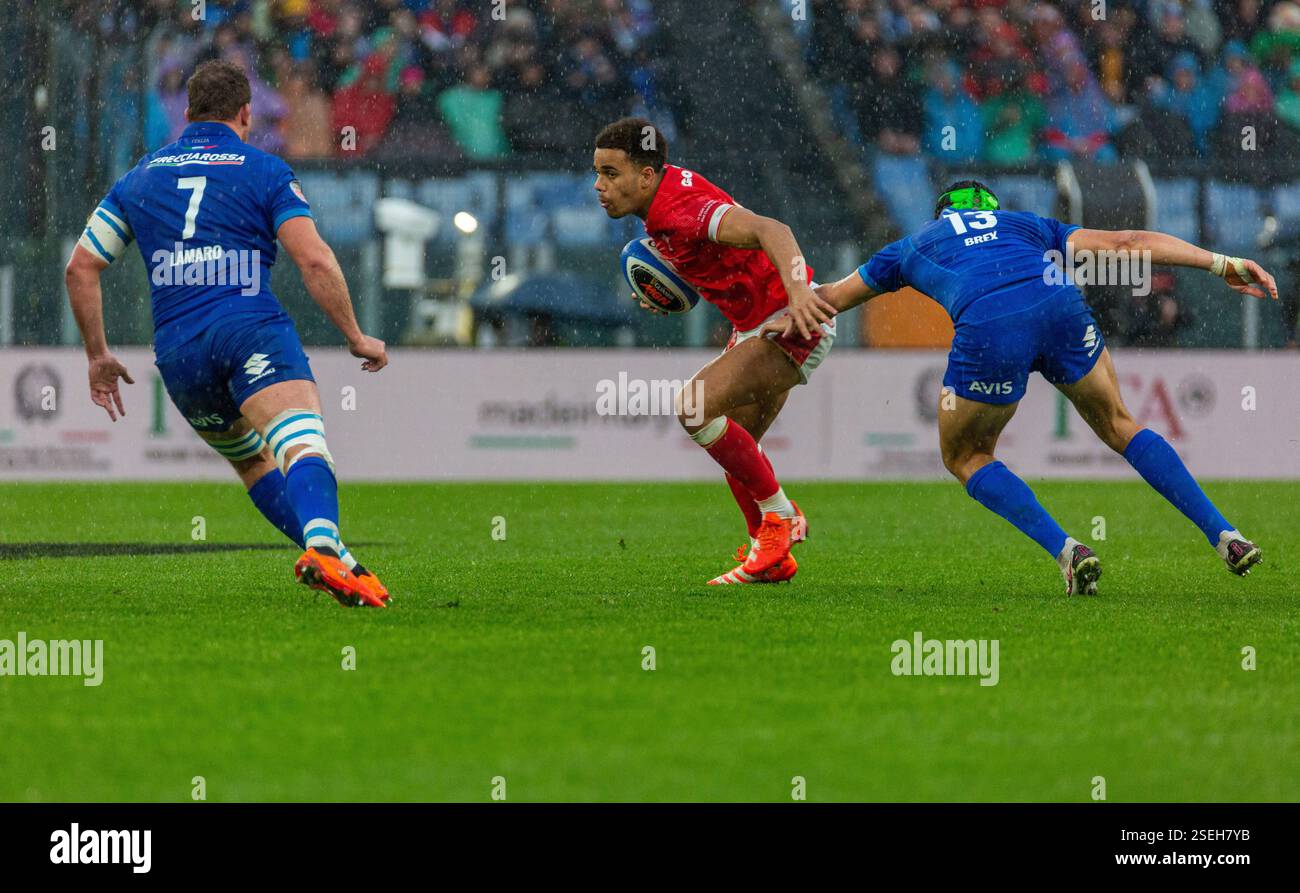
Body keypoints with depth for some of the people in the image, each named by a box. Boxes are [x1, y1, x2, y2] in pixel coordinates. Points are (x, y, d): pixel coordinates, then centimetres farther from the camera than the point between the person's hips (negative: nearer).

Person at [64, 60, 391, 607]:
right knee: (301, 445, -22)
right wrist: (356, 338, 5)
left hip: (178, 353, 4)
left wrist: (98, 356, 26)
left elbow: (81, 268, 18)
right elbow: (314, 260, -4)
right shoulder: (264, 171, 8)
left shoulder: (141, 176, 20)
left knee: (256, 465, 21)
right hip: (253, 329, -4)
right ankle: (324, 546, -50)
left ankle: (333, 560, 8)